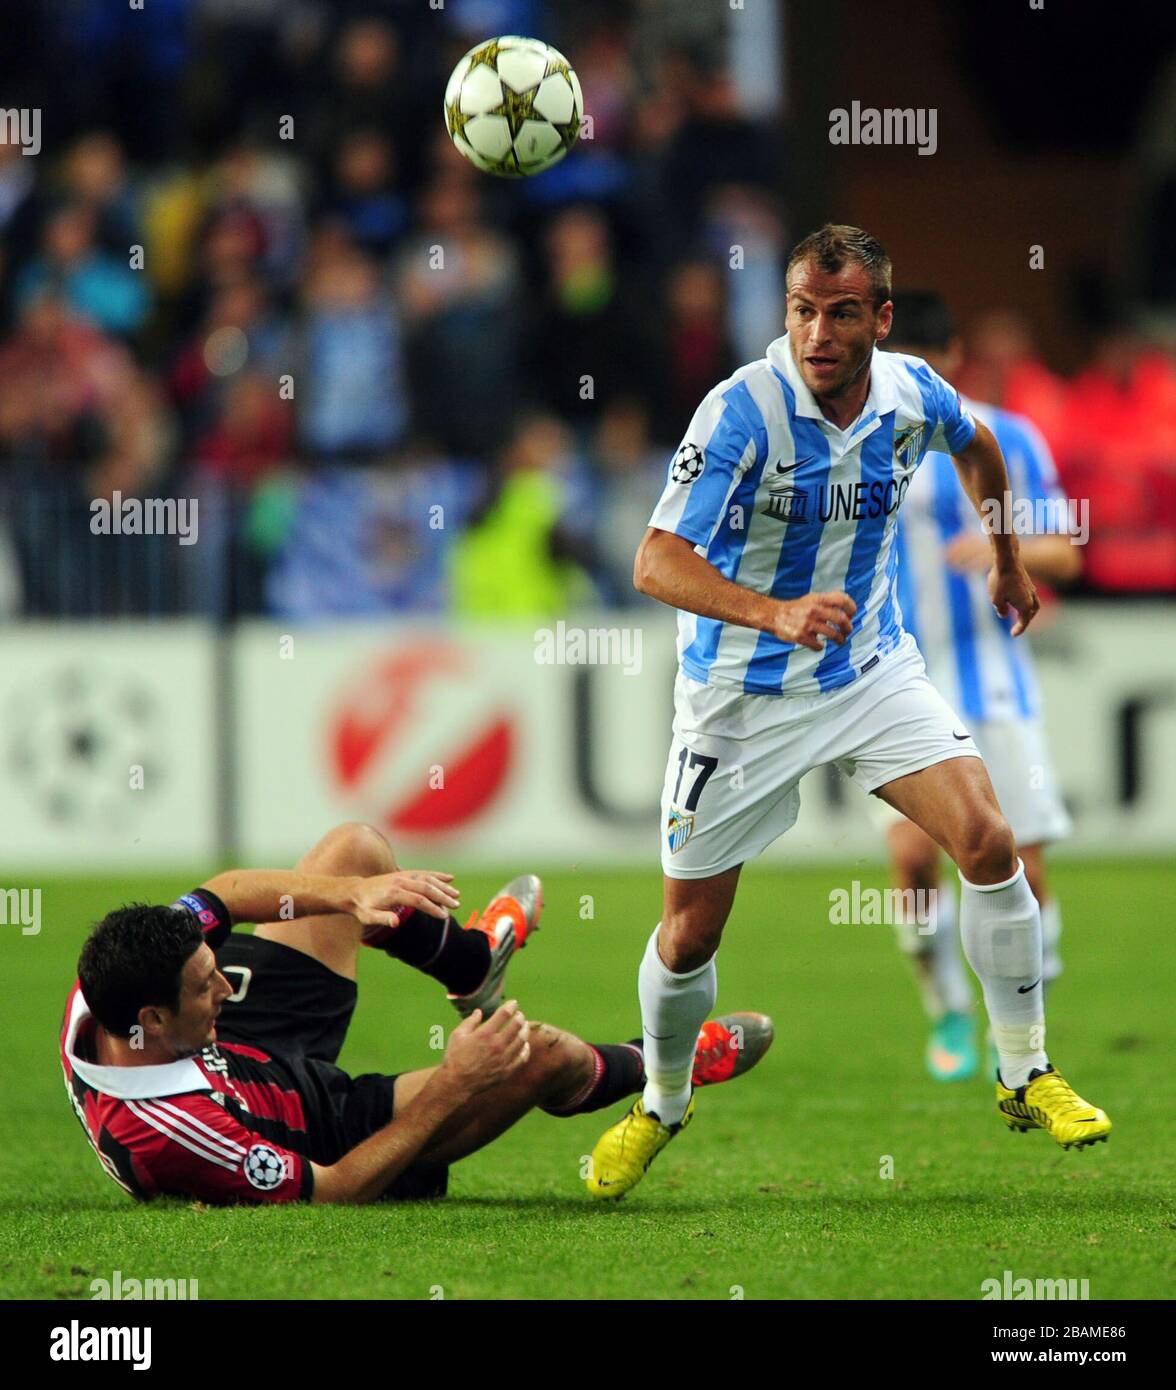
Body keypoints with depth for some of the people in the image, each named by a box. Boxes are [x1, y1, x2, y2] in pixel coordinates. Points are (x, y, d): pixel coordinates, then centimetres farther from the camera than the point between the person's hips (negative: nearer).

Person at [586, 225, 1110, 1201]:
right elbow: (657, 563, -31)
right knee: (689, 935, 1)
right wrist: (775, 614, -46)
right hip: (742, 694, -3)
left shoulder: (914, 395, -9)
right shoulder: (742, 412, -25)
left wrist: (1009, 564, 28)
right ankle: (659, 1109, 29)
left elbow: (979, 447, 17)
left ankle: (1027, 1078, 1)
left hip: (873, 671, 3)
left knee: (987, 840, -15)